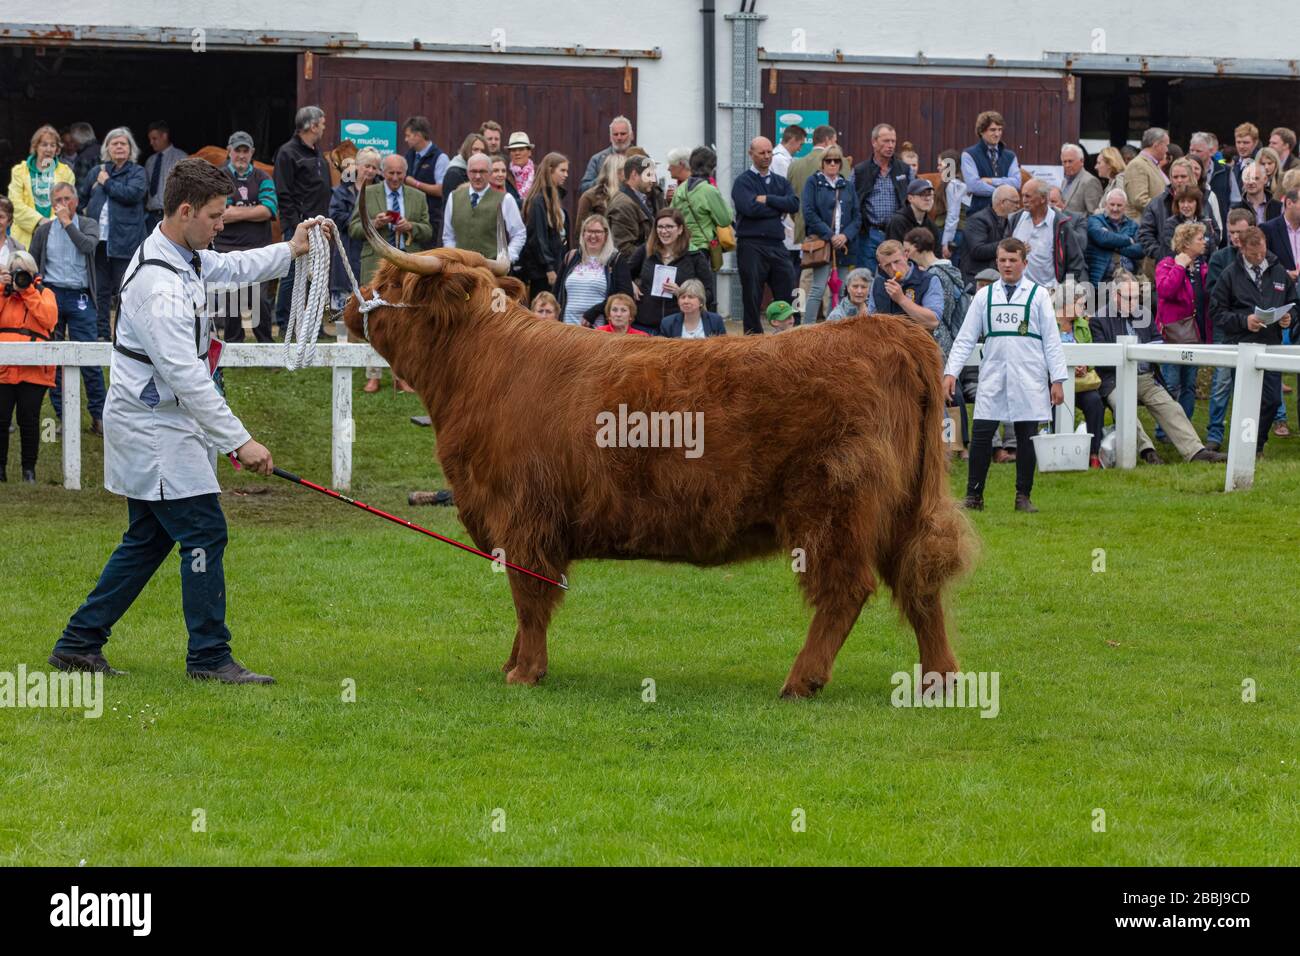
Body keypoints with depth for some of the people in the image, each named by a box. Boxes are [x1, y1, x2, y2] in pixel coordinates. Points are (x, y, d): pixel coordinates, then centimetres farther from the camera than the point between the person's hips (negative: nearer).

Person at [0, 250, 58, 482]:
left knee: (29, 419, -1)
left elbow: (48, 318, -7)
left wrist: (27, 290, -7)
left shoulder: (44, 294, 13)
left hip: (33, 370, -1)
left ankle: (29, 468, 8)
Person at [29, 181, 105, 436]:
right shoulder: (44, 230, 10)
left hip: (80, 298, -3)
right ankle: (64, 416, 11)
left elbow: (88, 246, -17)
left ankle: (98, 417, 1)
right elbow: (31, 265, 14)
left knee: (90, 359, -7)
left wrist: (67, 222, -11)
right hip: (51, 295, 3)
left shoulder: (87, 225, 4)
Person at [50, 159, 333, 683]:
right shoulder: (159, 285, -25)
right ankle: (210, 656, -2)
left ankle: (79, 643, 18)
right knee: (204, 533, -8)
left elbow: (230, 268, 31)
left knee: (148, 540, 15)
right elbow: (185, 376, -28)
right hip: (154, 428, -11)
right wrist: (239, 441, -27)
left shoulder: (181, 255, 7)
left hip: (156, 422, 11)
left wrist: (290, 250, 20)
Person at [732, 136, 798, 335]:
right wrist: (778, 208, -4)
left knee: (788, 297, 0)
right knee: (752, 300, 0)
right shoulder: (743, 182, 1)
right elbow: (750, 208, -16)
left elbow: (794, 204, -1)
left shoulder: (781, 182, 17)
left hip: (777, 245, 4)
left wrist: (767, 200, -9)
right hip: (751, 245, -4)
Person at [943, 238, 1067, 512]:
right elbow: (965, 338, 10)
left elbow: (1052, 340, 5)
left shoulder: (1038, 295, 6)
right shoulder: (984, 296, 10)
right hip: (993, 376, 1)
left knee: (1027, 437, 1)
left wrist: (1057, 379, 0)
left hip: (1028, 379, -1)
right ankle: (973, 495, 2)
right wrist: (951, 372, 0)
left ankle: (1024, 496, 11)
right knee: (981, 436, -5)